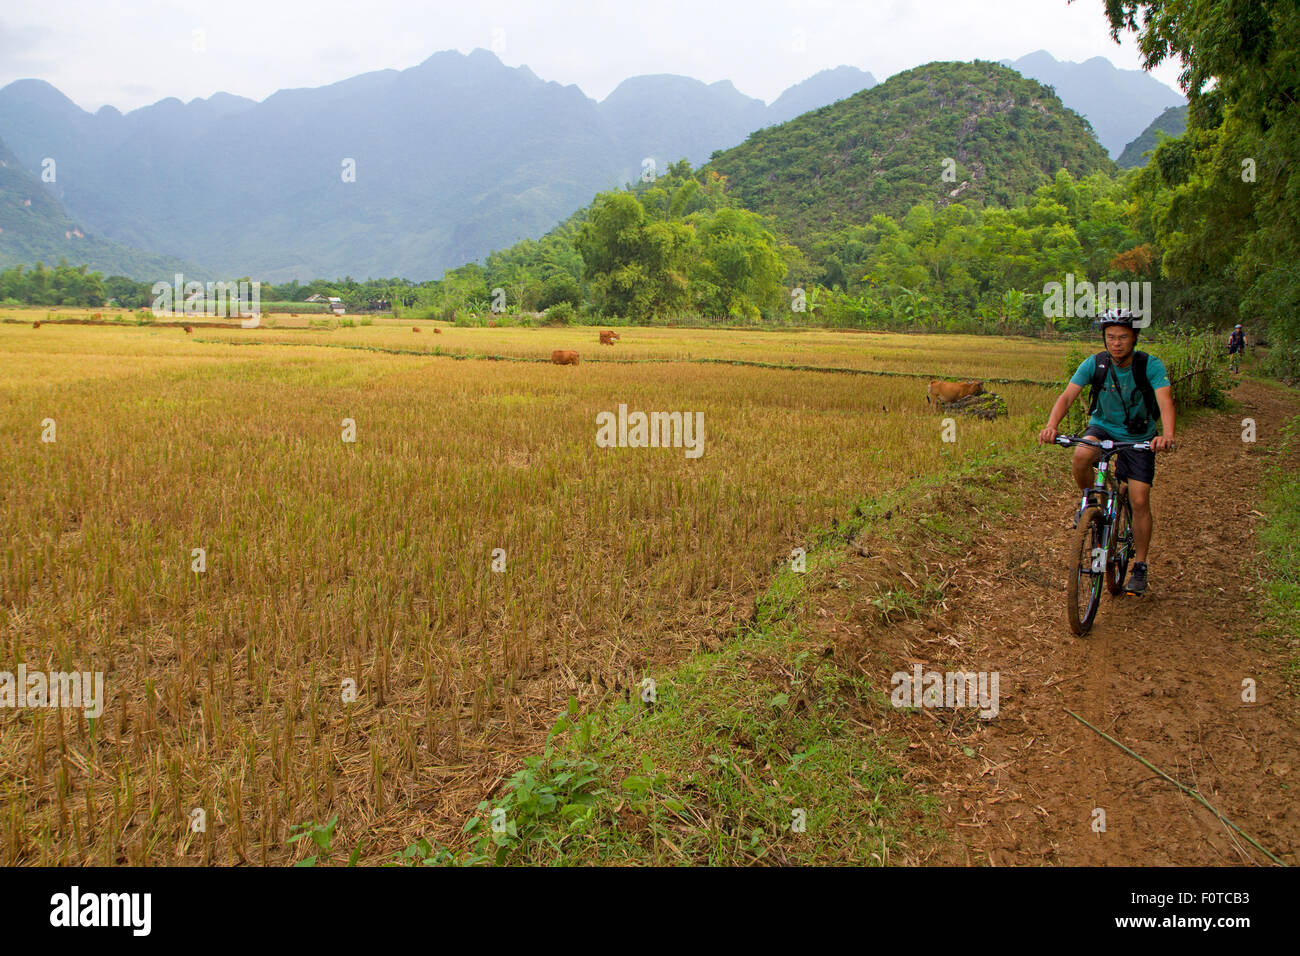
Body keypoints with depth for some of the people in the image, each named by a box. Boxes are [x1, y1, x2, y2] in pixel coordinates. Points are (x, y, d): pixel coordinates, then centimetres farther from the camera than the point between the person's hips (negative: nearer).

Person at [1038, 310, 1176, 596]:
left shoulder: (1150, 365, -21)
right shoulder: (1095, 363, -16)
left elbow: (1165, 401, -33)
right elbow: (1067, 396, -24)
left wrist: (1167, 435, -53)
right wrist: (1051, 426, -44)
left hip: (1139, 437, -1)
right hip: (1102, 427, 1)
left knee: (1139, 501, -7)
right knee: (1081, 456, -33)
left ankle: (1139, 567, 8)